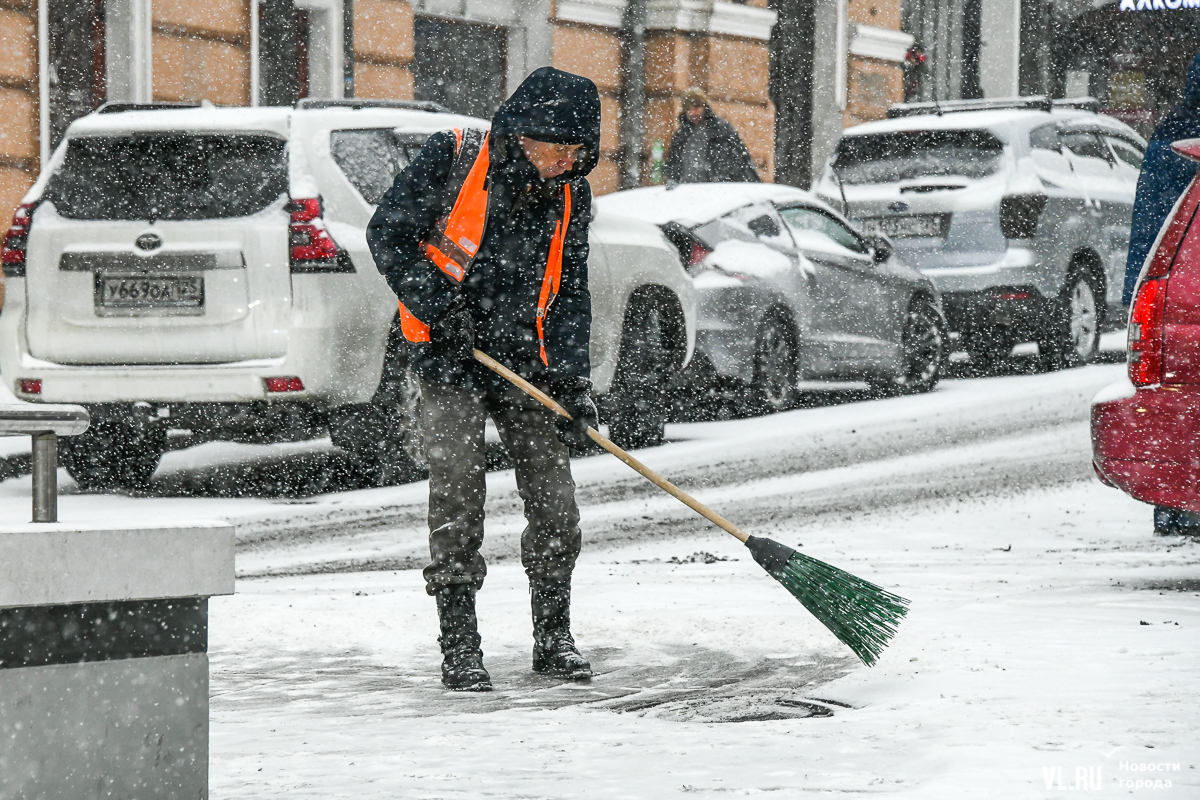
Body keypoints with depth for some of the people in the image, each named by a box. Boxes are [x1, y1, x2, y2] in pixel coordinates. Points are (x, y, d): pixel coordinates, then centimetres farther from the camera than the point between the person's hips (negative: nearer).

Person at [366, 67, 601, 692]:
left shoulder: (569, 195, 4)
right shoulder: (452, 159, -10)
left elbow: (569, 292, 8)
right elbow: (388, 235, -7)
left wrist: (571, 381, -3)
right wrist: (435, 303, -17)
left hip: (525, 359, 4)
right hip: (450, 356, -4)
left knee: (554, 500, 0)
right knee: (457, 496, -11)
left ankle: (553, 638, 16)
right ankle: (459, 647, -3)